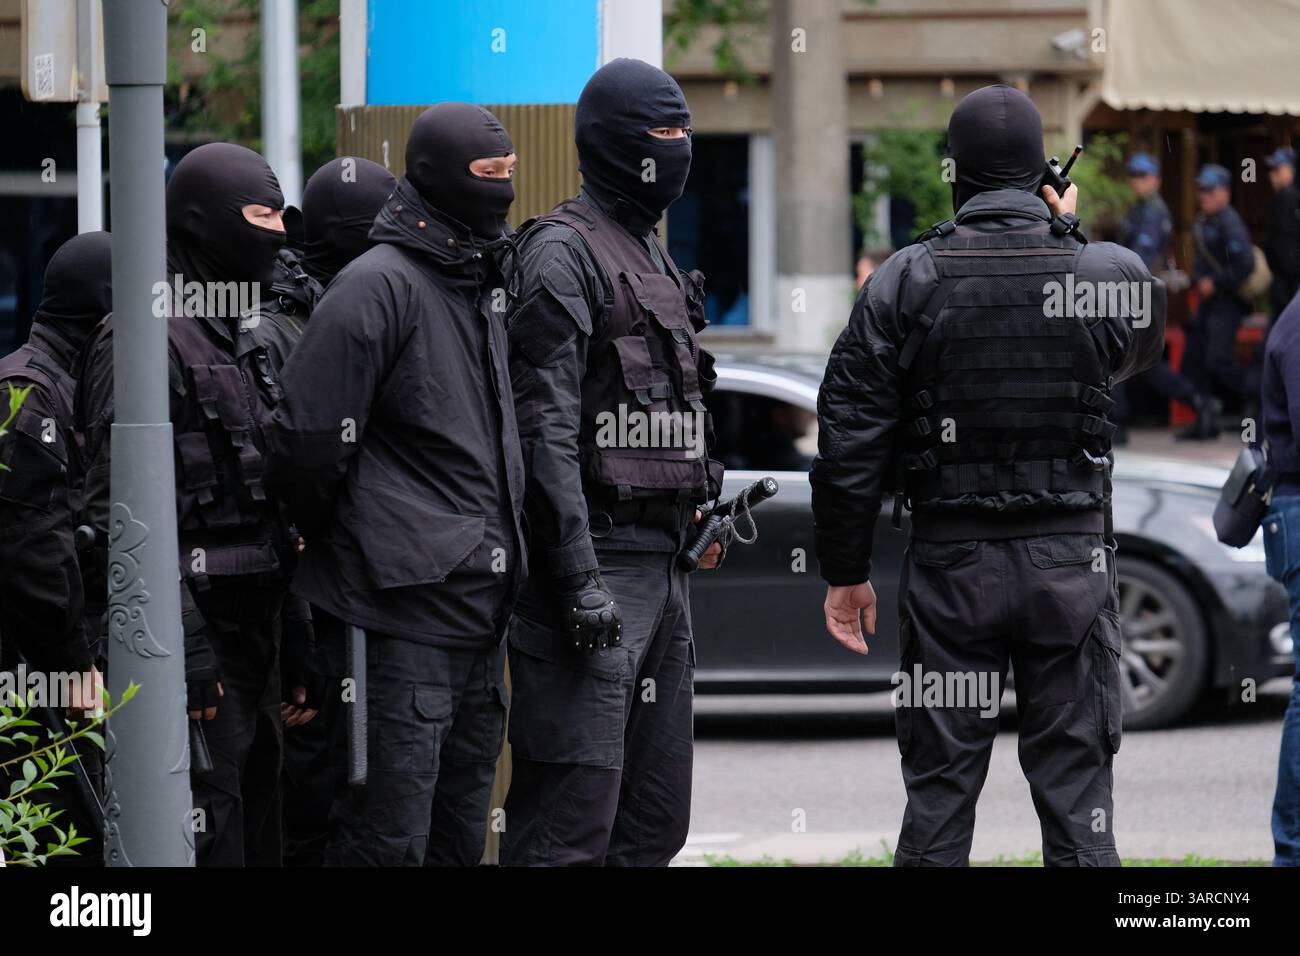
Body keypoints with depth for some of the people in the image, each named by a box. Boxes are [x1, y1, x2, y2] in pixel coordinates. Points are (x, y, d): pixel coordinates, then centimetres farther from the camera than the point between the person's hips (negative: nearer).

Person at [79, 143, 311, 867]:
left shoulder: (243, 343, 19)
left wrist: (297, 635, 20)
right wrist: (184, 646, -23)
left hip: (254, 629, 9)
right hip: (197, 625, -9)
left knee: (259, 826, 11)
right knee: (211, 833, -11)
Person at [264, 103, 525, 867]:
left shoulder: (488, 286, 16)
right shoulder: (379, 286, -12)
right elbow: (308, 439, -14)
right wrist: (329, 540, -1)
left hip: (482, 612, 9)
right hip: (405, 606, -9)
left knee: (461, 834, 12)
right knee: (390, 836, -9)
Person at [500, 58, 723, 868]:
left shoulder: (654, 256, 20)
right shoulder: (564, 254, -10)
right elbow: (547, 427, -18)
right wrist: (579, 580, -23)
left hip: (662, 560, 10)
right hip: (598, 557, -10)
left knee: (657, 816, 11)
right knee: (575, 808, -12)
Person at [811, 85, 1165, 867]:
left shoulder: (907, 282, -5)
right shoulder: (1112, 273, -4)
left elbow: (850, 441, -4)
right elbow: (1140, 347, 21)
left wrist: (846, 570, 4)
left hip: (950, 565, 0)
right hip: (1071, 562, 0)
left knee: (939, 790, 6)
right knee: (1074, 789, 4)